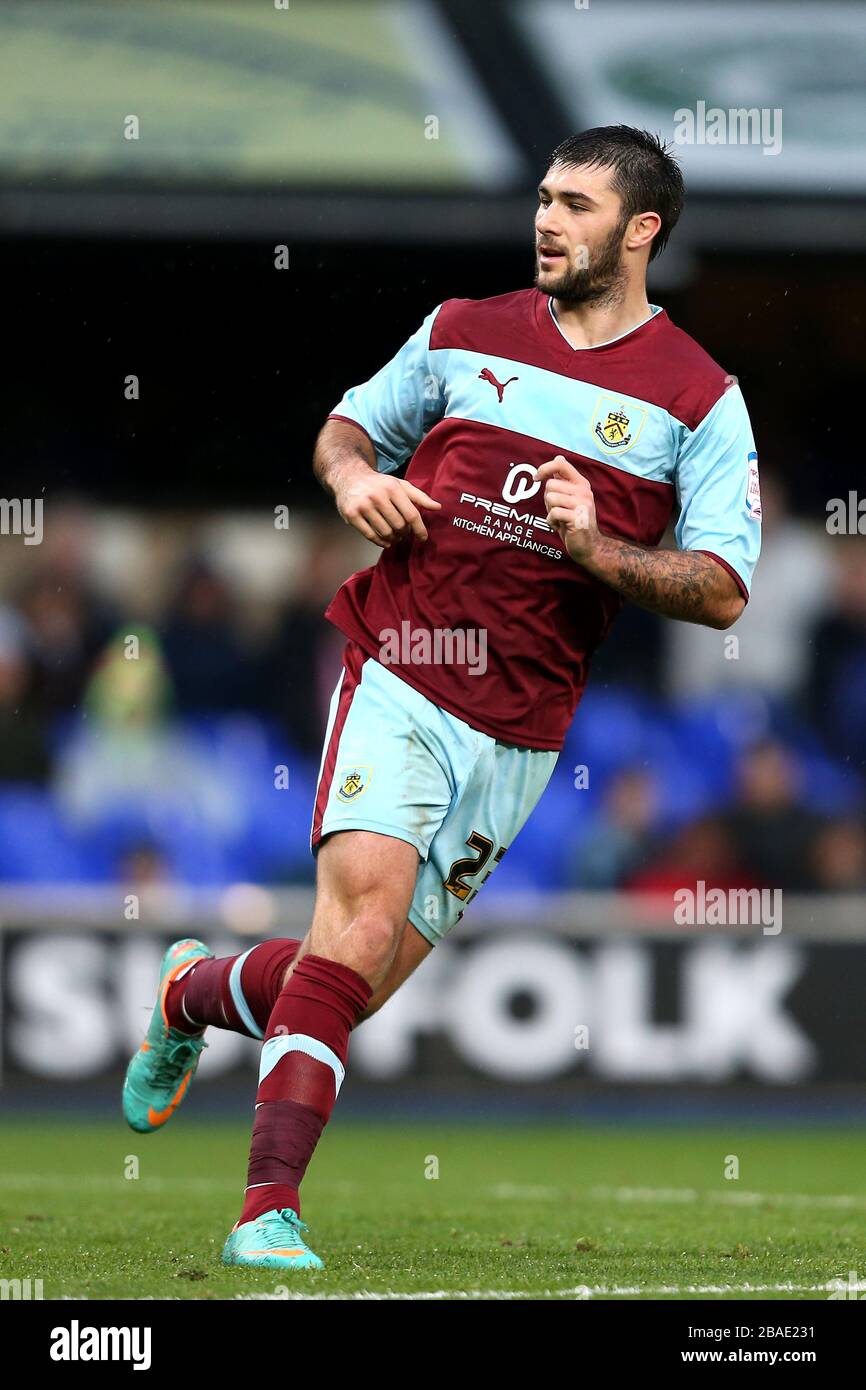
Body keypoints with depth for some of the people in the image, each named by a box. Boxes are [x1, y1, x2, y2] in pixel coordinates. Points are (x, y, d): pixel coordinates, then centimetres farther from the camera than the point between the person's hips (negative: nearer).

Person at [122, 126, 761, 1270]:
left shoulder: (698, 400, 3)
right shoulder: (465, 333, 9)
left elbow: (722, 590, -2)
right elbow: (350, 424, 24)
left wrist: (595, 549, -17)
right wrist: (353, 476, 0)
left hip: (521, 733, 1)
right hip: (400, 673, -1)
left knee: (362, 985, 4)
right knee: (364, 908, -23)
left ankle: (193, 994, 37)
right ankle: (270, 1208, -22)